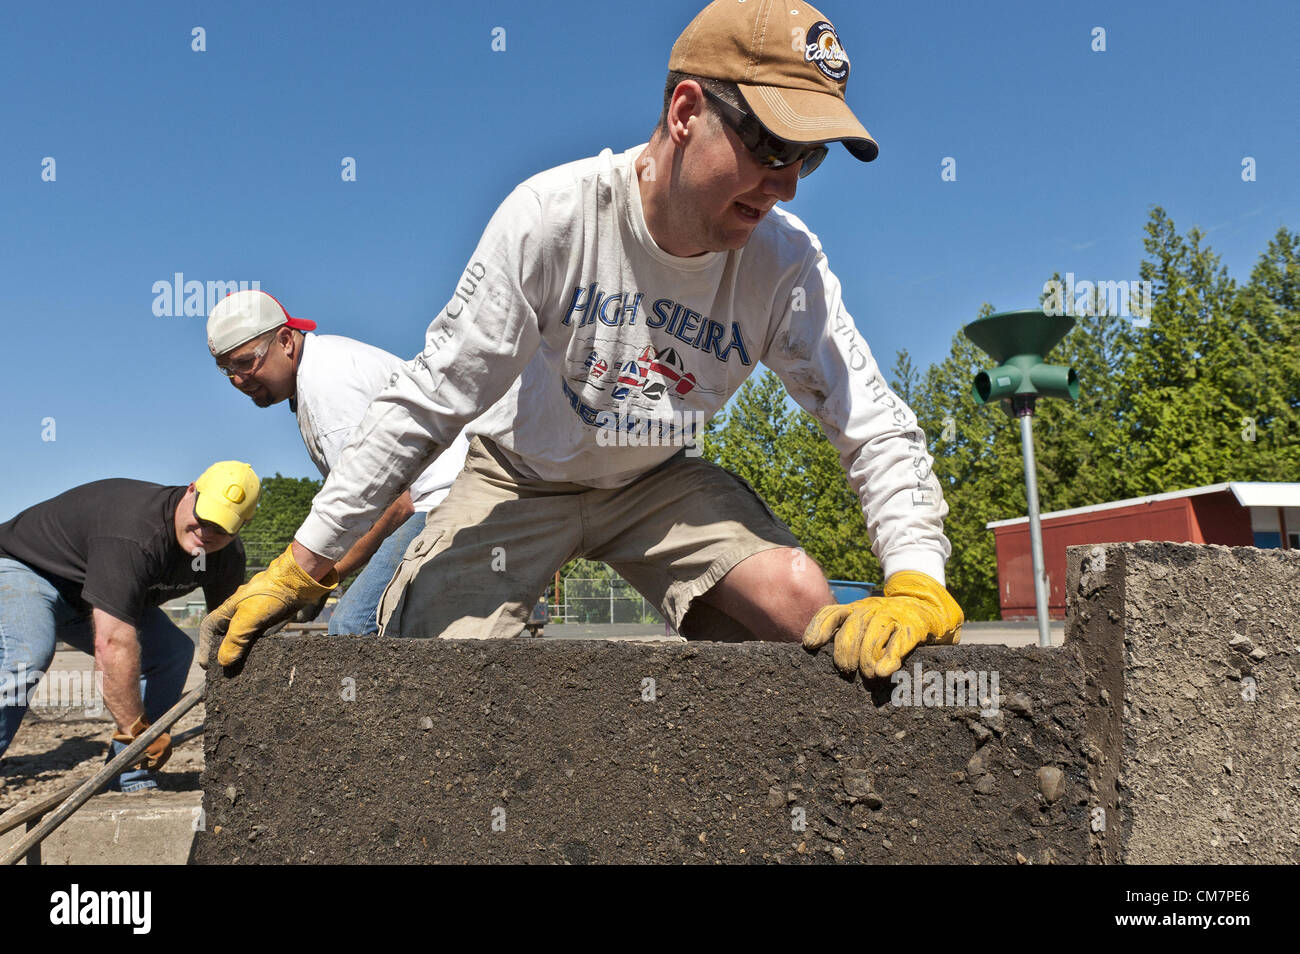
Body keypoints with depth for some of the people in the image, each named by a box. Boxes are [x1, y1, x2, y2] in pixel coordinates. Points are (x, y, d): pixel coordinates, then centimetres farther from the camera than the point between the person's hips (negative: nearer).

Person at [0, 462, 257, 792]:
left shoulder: (228, 554, -12)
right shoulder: (134, 533, -39)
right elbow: (112, 644, -41)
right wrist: (138, 731, -35)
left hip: (82, 594, 8)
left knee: (174, 650, -3)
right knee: (28, 654, -36)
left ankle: (131, 782, 1)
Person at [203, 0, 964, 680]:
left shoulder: (785, 262, -20)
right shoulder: (552, 215, -28)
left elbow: (879, 428, -17)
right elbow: (428, 402, -24)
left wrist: (916, 586, -36)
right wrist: (303, 567, -22)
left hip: (656, 482, 2)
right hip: (522, 473, -1)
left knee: (802, 607, -22)